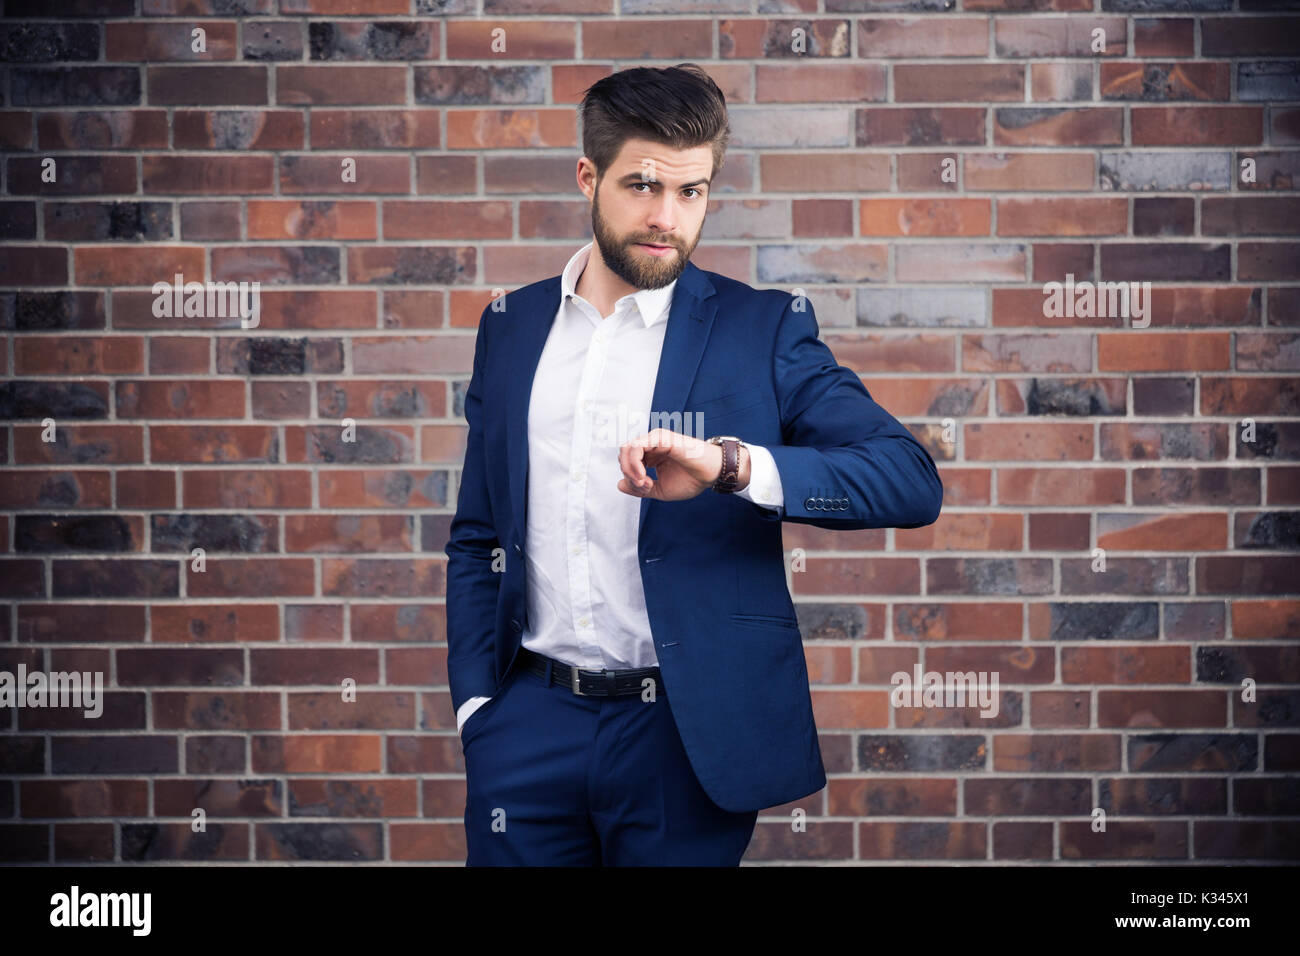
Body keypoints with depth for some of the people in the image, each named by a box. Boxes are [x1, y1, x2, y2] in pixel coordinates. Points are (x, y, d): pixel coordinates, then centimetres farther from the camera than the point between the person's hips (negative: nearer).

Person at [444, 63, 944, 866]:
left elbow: (913, 482, -13)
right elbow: (477, 536, 14)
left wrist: (731, 464, -27)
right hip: (530, 721, 3)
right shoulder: (511, 325, 8)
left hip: (688, 734, -2)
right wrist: (475, 701, 3)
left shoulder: (763, 329, -2)